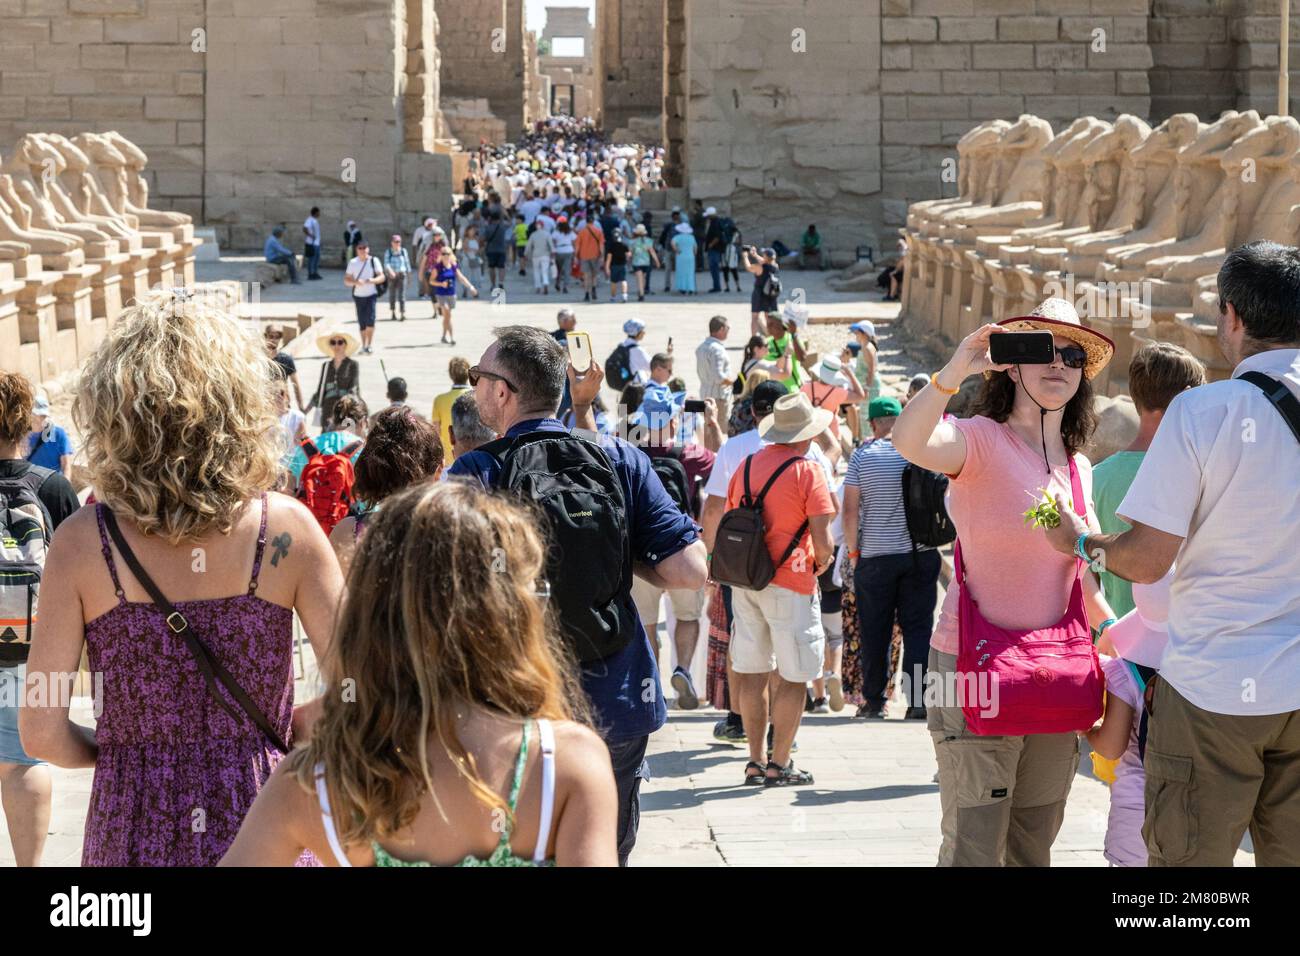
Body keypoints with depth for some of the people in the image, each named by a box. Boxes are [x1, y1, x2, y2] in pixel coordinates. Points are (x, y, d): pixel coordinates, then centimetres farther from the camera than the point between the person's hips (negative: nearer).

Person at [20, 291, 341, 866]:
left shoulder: (82, 543, -9)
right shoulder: (285, 528, -10)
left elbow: (43, 734, -9)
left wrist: (120, 750, 9)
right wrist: (280, 730, 6)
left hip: (135, 831, 0)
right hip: (262, 822, 0)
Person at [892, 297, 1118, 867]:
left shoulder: (1078, 468, 11)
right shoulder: (981, 440, -10)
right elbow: (908, 441, -33)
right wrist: (954, 370, -42)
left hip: (1055, 671, 7)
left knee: (1033, 846, 13)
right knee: (974, 848, -6)